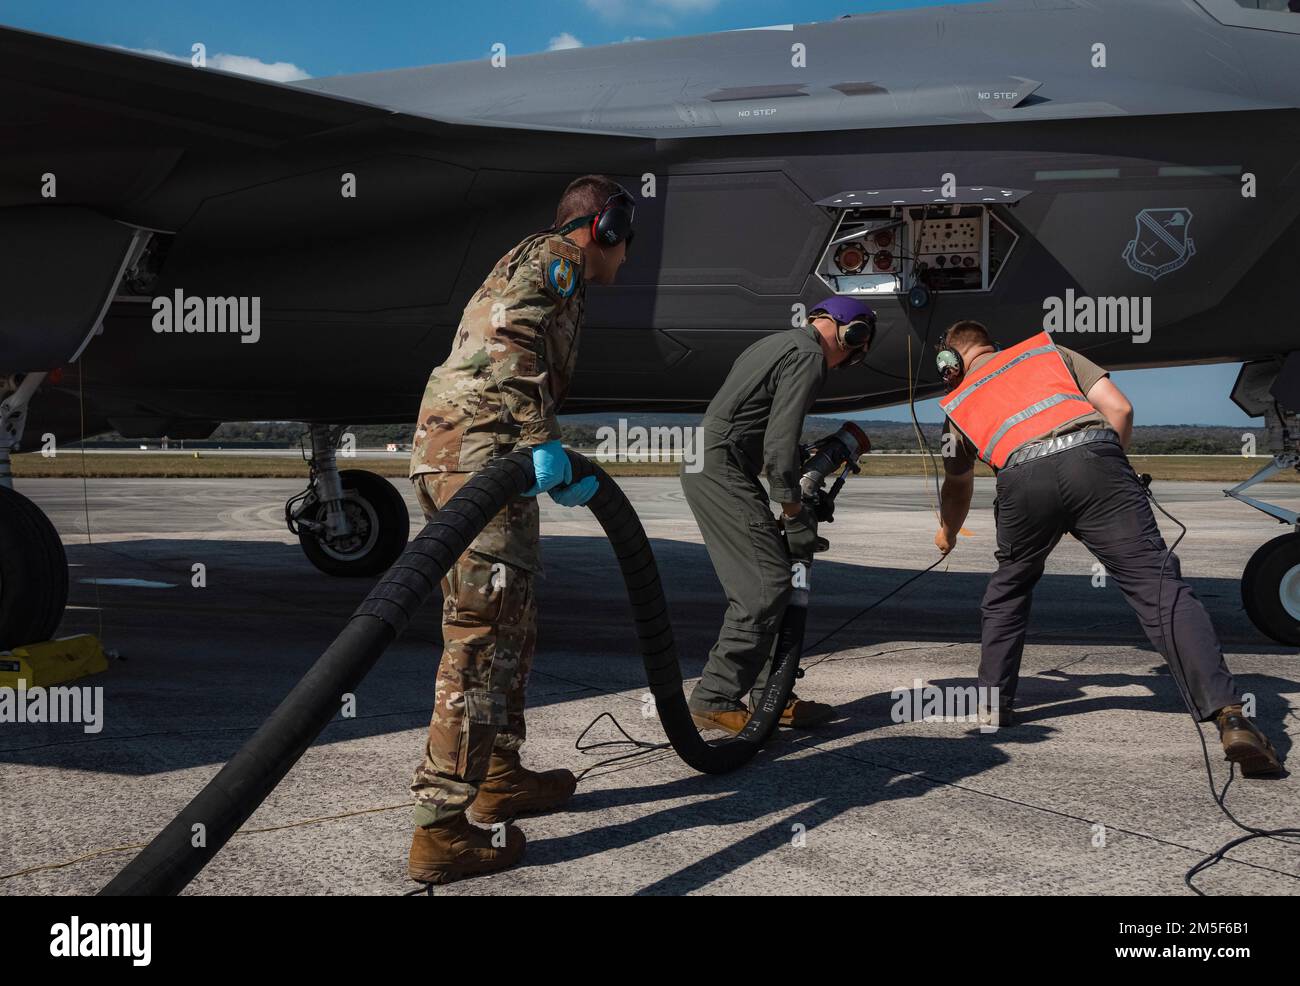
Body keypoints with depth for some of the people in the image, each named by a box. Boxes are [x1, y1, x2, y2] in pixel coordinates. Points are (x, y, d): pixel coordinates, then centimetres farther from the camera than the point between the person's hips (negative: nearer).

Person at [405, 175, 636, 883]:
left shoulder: (528, 262, 32)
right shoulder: (556, 255, 2)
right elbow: (514, 333, -18)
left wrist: (561, 477, 30)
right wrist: (543, 439, -24)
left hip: (441, 451, 10)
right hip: (480, 450, -10)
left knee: (508, 625, 19)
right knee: (482, 636, -12)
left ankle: (498, 777, 30)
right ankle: (442, 828, -11)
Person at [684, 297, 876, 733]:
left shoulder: (779, 342, 23)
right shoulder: (809, 356, -9)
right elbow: (780, 439, -18)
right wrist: (794, 511, -11)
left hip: (706, 465, 11)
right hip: (722, 469, -11)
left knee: (767, 583, 11)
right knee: (767, 586, -12)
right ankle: (714, 699, -9)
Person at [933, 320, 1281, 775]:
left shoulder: (957, 402, 33)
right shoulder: (1049, 349, 34)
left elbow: (957, 486, 48)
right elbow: (1119, 408, 19)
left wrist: (947, 536, 67)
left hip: (1023, 477, 1)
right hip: (1093, 456, 0)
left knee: (1008, 588, 28)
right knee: (1158, 586, -7)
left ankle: (993, 703, 29)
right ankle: (1229, 716, -22)